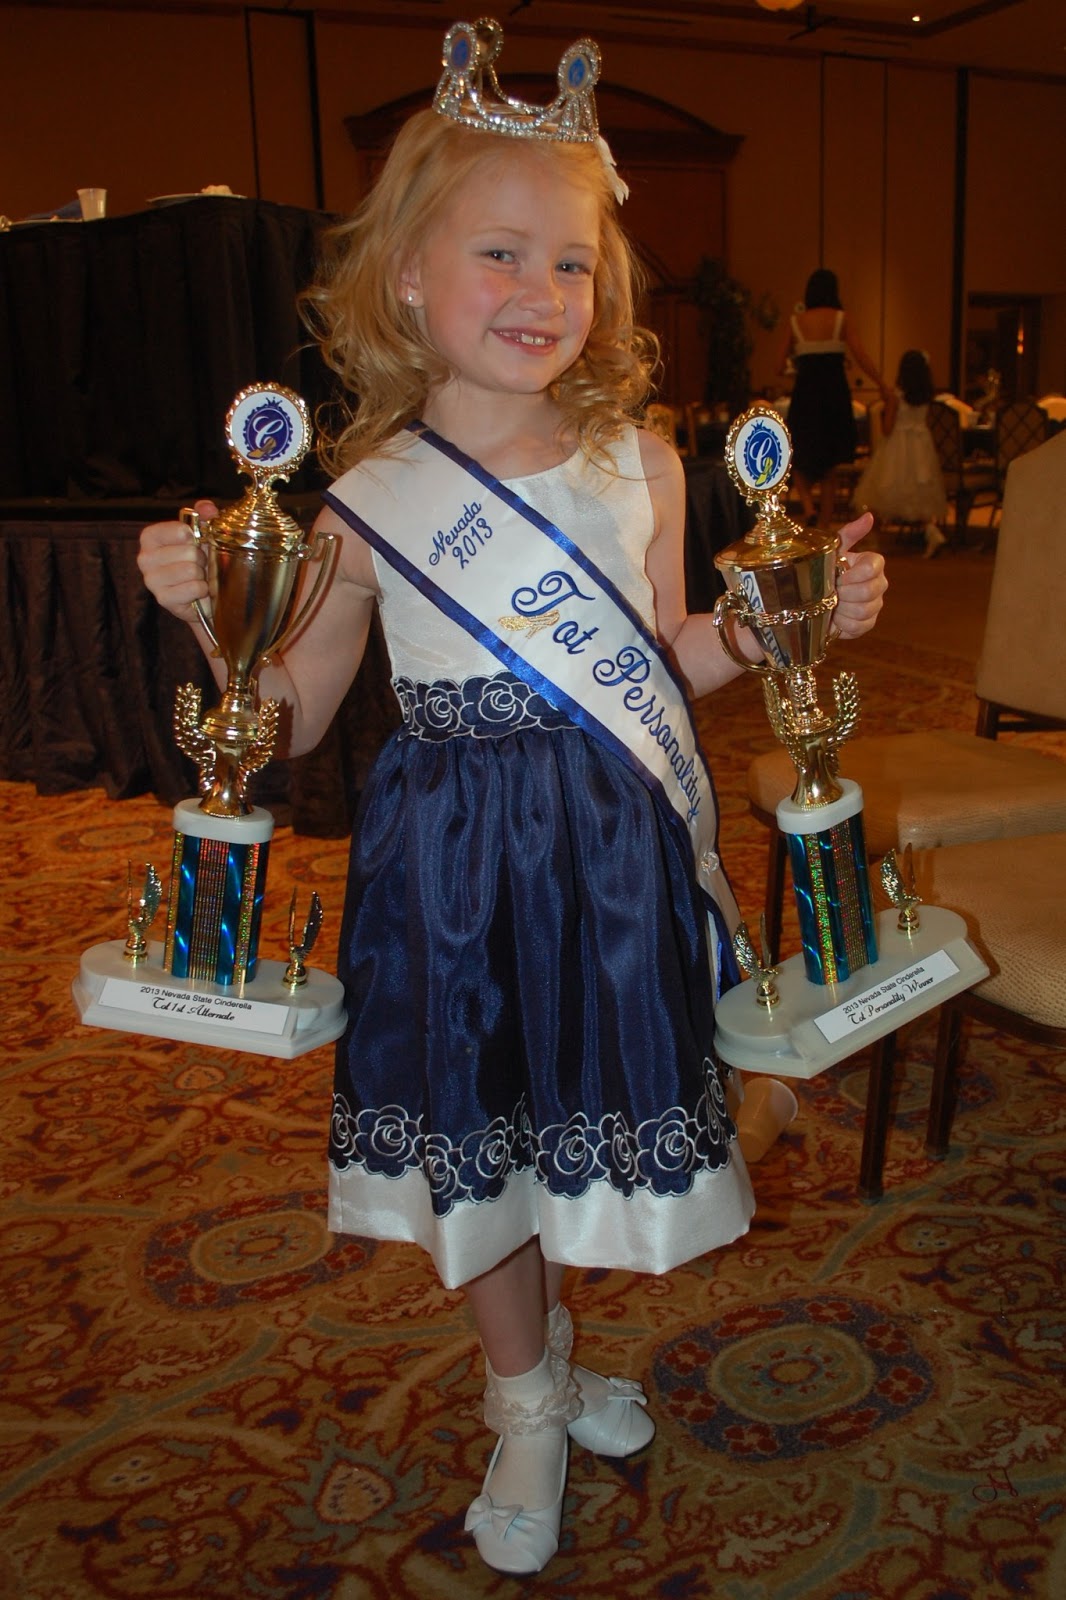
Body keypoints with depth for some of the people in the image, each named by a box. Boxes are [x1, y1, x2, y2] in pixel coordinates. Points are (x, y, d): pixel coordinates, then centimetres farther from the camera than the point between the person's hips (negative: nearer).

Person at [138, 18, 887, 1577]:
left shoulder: (638, 466, -2)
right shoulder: (368, 500, -7)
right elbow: (290, 719, 1)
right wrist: (208, 611, -14)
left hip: (613, 858, 2)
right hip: (451, 870, -1)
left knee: (592, 1121, 14)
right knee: (476, 1136, 13)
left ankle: (542, 1347, 47)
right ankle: (530, 1400, 41)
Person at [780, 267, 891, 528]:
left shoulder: (796, 321, 0)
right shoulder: (840, 319, -2)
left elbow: (783, 362, 3)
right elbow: (861, 357, -7)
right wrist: (883, 387, 0)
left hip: (805, 394, 0)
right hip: (835, 394, 0)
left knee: (802, 460, 13)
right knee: (829, 467, 12)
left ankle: (808, 506, -15)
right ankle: (823, 527, 14)